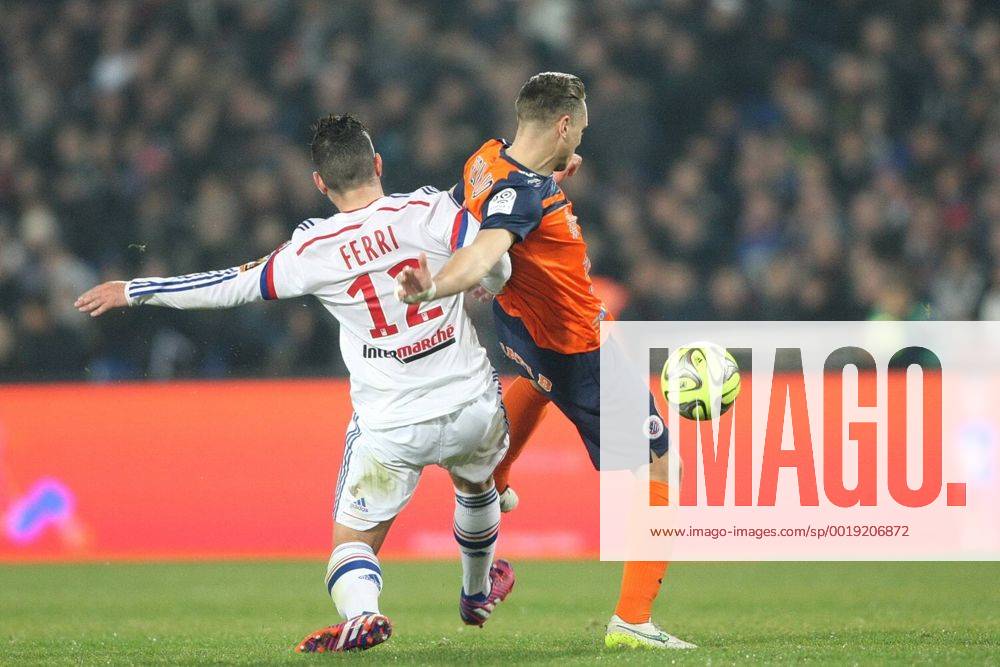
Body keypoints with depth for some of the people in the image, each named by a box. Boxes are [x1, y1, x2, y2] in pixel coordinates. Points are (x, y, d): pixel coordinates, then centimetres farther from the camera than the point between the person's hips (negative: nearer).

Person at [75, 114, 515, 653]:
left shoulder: (312, 251, -8)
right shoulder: (429, 212, -10)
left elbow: (226, 288, 1)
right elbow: (497, 270, -16)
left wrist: (132, 291, 13)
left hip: (391, 427, -2)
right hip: (472, 405, 2)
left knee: (353, 544, 8)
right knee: (475, 484, 35)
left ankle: (360, 612, -26)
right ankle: (477, 596, 57)